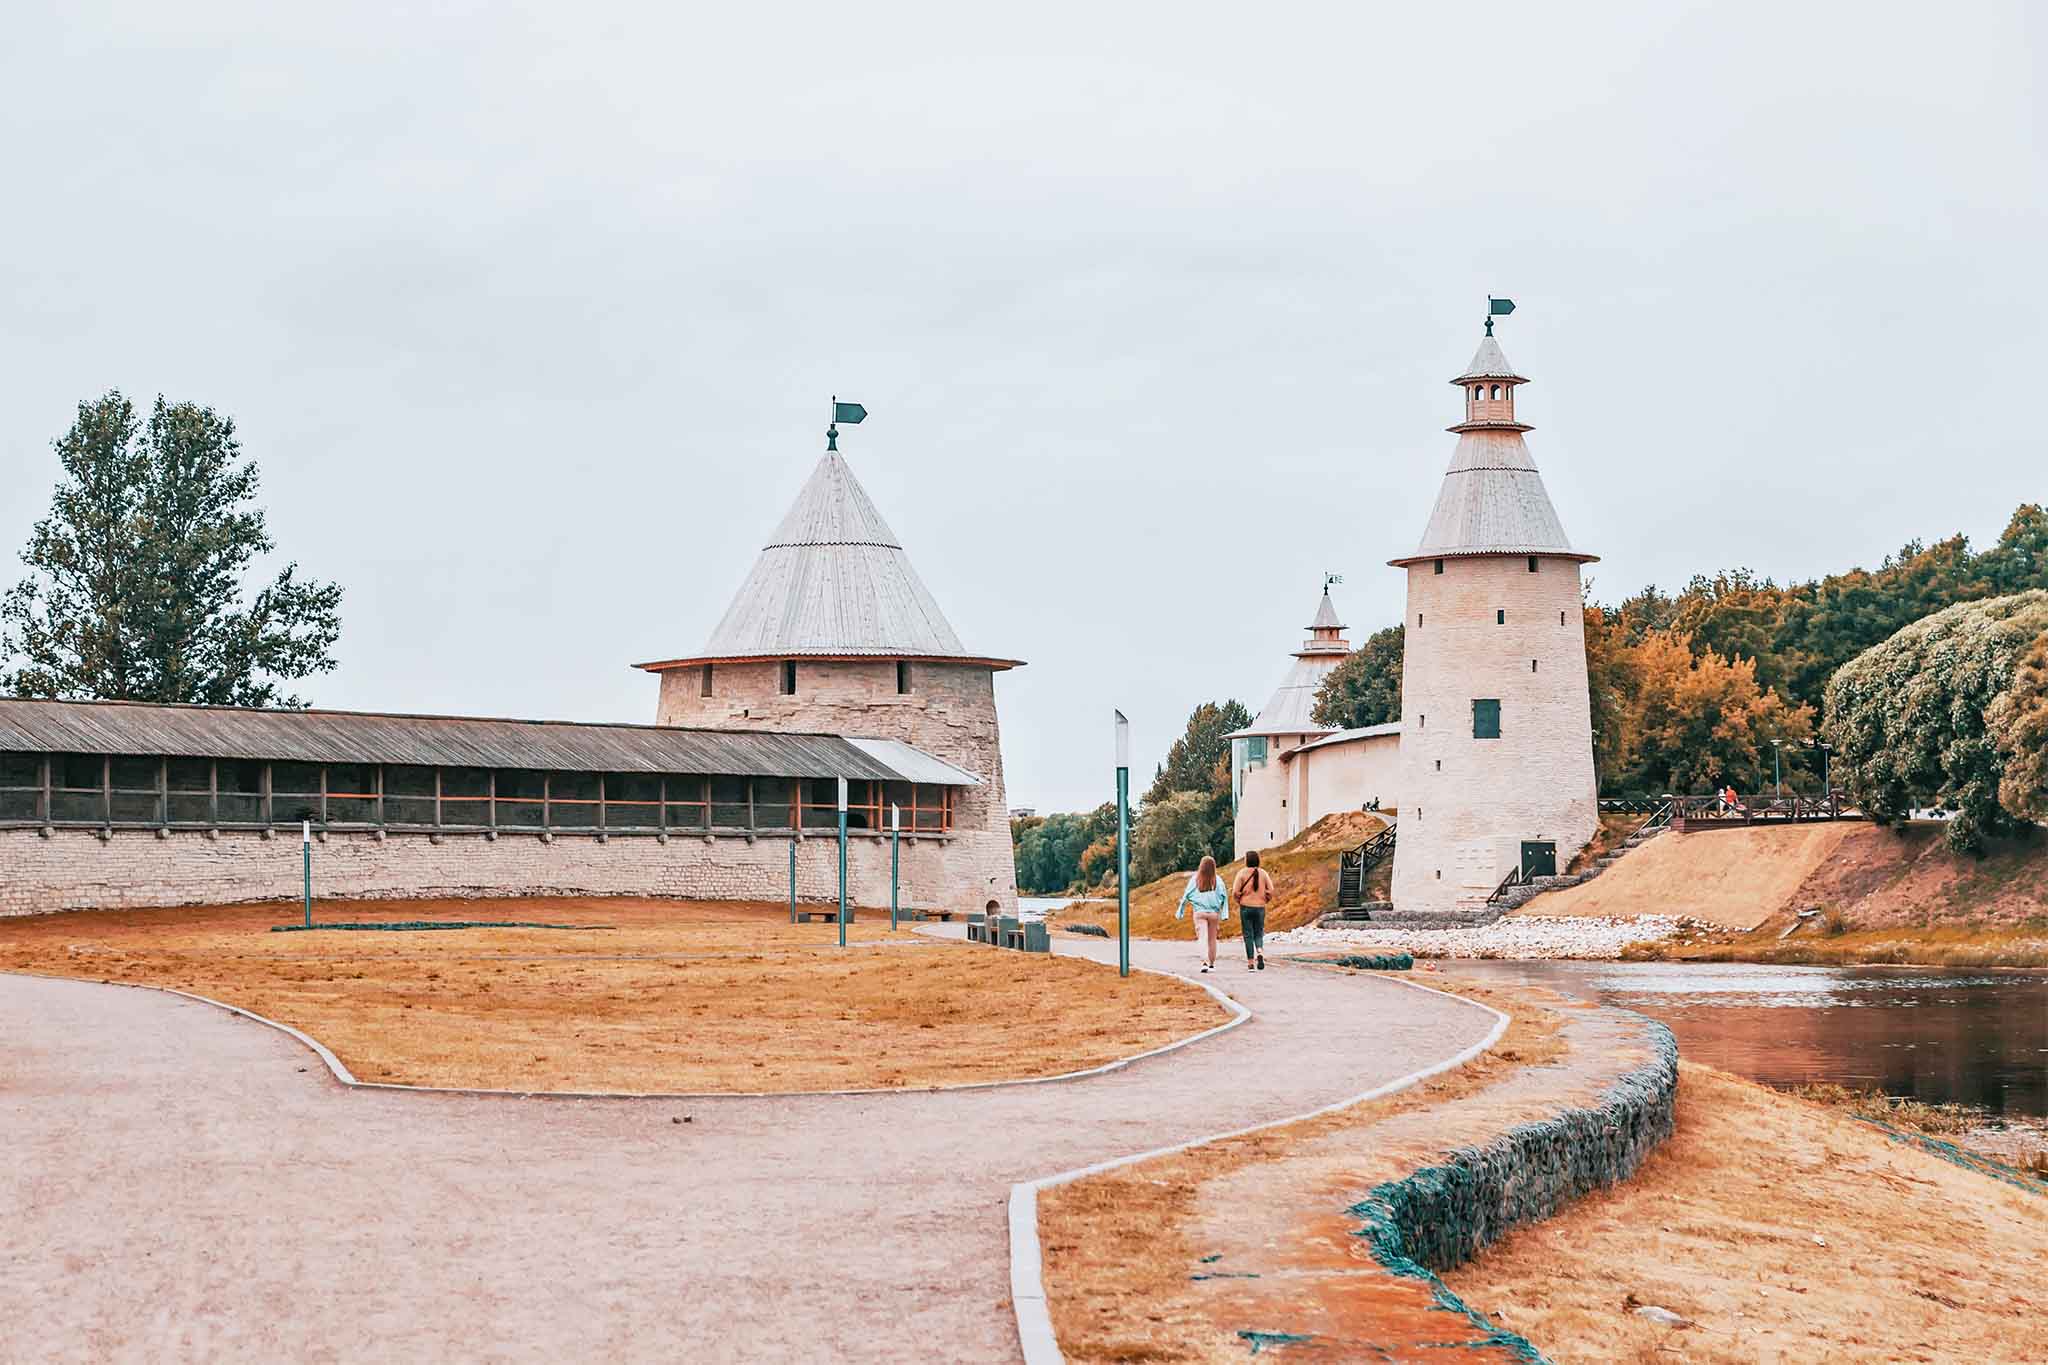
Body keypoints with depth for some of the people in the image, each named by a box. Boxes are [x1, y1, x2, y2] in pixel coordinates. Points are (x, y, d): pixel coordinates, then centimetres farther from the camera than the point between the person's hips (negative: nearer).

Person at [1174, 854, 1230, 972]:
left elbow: (1186, 896, 2)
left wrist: (1179, 912, 11)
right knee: (1212, 939, 14)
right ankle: (1211, 964, 21)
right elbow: (1223, 897, -4)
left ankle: (1205, 962, -25)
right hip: (1214, 913, 1)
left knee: (1203, 938, -6)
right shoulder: (1217, 880, -1)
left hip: (1199, 913, -1)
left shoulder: (1195, 880, -1)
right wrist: (1224, 914, -3)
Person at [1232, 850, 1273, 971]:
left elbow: (1235, 892, -10)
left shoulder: (1242, 873, -6)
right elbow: (1271, 891, -3)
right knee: (1258, 934, 13)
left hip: (1246, 907, -2)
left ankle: (1250, 963, 3)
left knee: (1248, 935, 5)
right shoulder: (1263, 873, 1)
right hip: (1260, 907, 2)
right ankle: (1260, 952, -16)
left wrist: (1239, 901, 9)